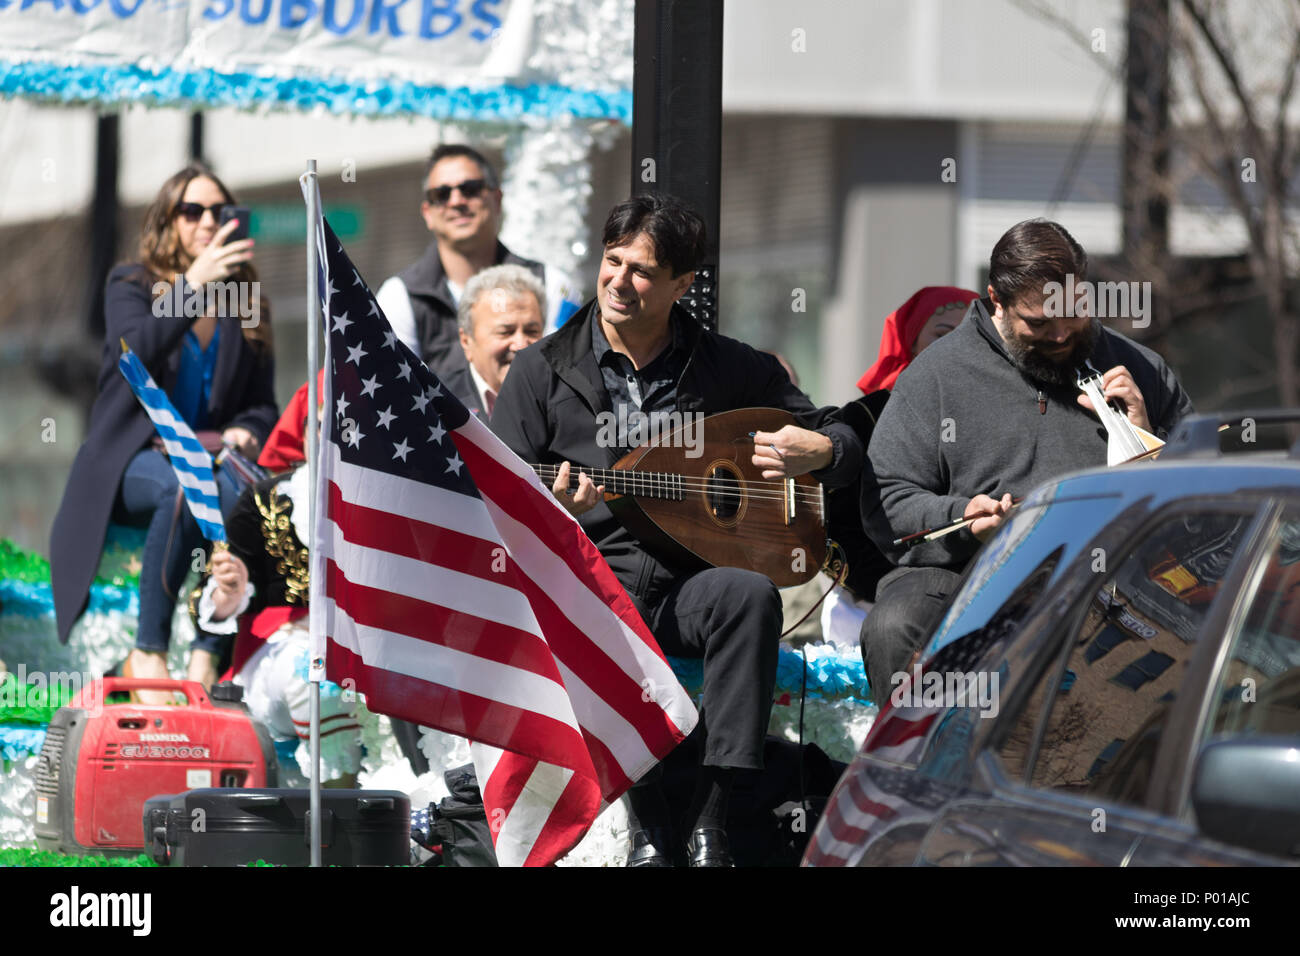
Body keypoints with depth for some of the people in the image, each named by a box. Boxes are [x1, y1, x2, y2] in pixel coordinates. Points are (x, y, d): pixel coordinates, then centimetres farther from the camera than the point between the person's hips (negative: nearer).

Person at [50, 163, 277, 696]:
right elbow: (137, 352, -17)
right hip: (130, 460, -3)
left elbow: (263, 403, 17)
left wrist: (246, 432, -6)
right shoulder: (131, 287, 5)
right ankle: (148, 655, -34)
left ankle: (207, 660, -36)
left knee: (246, 495, -35)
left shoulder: (247, 306, 16)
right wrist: (192, 286, -27)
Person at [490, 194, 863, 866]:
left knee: (750, 592, -34)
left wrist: (816, 451, -5)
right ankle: (648, 822, -28)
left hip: (690, 581, 1)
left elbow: (843, 443, 20)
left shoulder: (729, 368, 11)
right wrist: (551, 506, -18)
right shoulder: (543, 369, 8)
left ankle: (709, 817, -33)